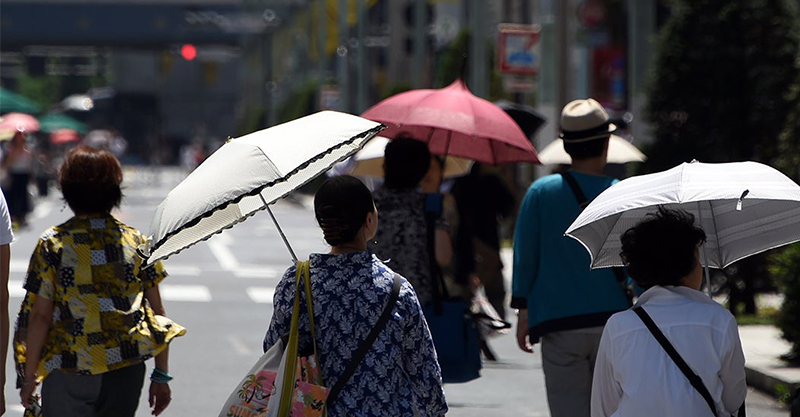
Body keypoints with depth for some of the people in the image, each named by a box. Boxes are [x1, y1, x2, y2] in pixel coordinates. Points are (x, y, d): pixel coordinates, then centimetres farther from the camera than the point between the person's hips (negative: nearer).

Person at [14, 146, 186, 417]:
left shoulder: (53, 244, -4)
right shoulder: (136, 241, 5)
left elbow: (39, 316, -5)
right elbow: (157, 313, 5)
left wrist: (29, 377, 3)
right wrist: (161, 375, 12)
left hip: (69, 373, -3)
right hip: (127, 374, 3)